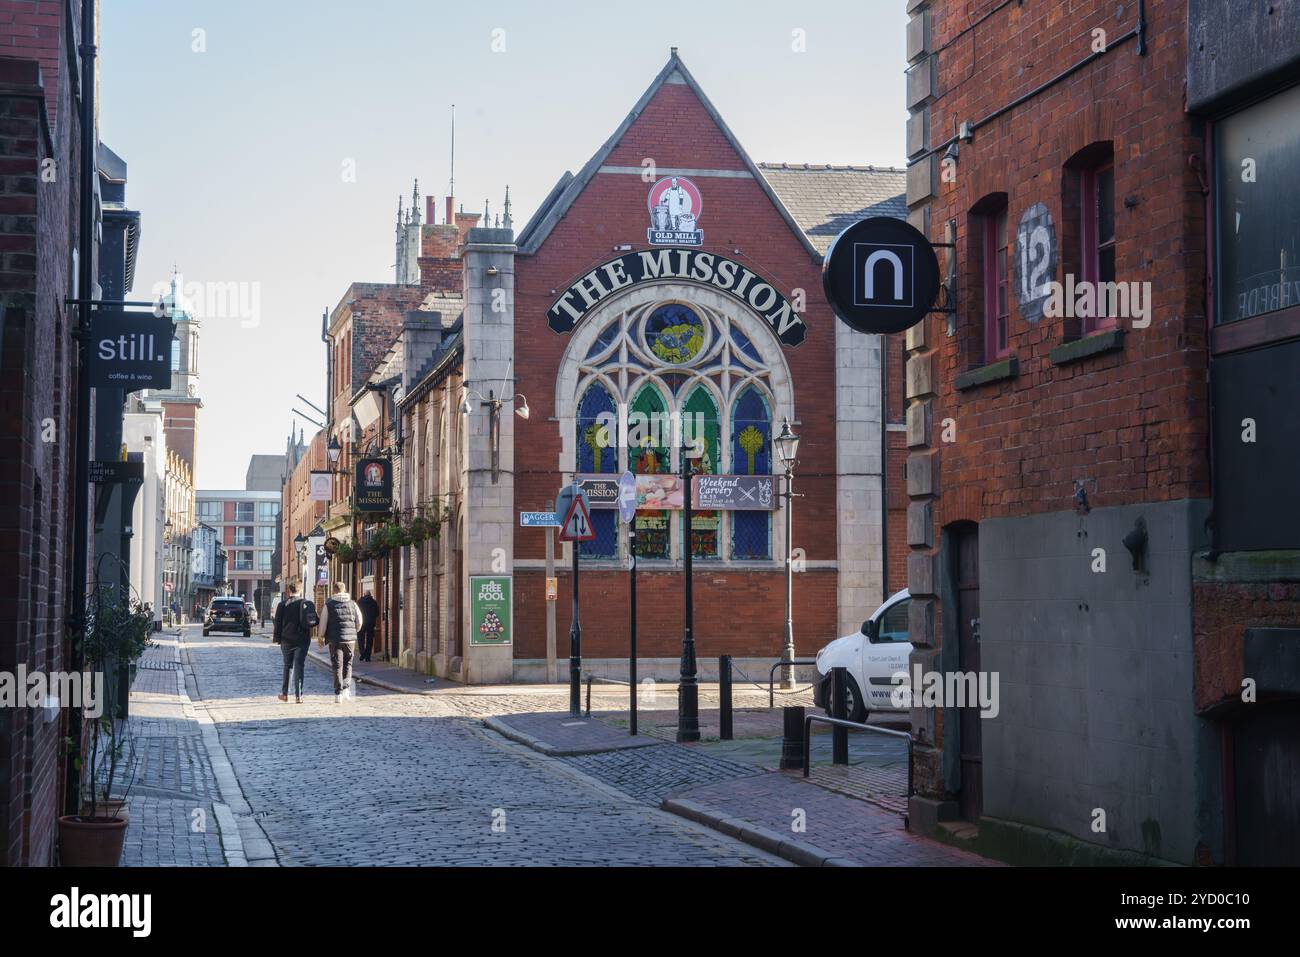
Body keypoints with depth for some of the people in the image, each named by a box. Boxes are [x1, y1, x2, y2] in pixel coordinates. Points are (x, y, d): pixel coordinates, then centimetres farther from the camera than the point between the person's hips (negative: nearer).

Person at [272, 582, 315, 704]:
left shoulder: (283, 604, -4)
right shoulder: (306, 603, 2)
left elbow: (278, 622, -2)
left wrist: (277, 638, 5)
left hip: (287, 640, -1)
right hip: (303, 640, 1)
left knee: (287, 666, 13)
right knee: (299, 667, 0)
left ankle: (284, 693, 15)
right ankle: (298, 695, -6)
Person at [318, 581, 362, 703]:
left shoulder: (328, 605, -3)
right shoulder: (353, 604, 3)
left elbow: (323, 624, -2)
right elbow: (359, 622, 5)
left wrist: (321, 638, 13)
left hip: (335, 639, -1)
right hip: (350, 638, 1)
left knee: (337, 666, 3)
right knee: (348, 663, 16)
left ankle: (338, 693, 0)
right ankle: (346, 687, 1)